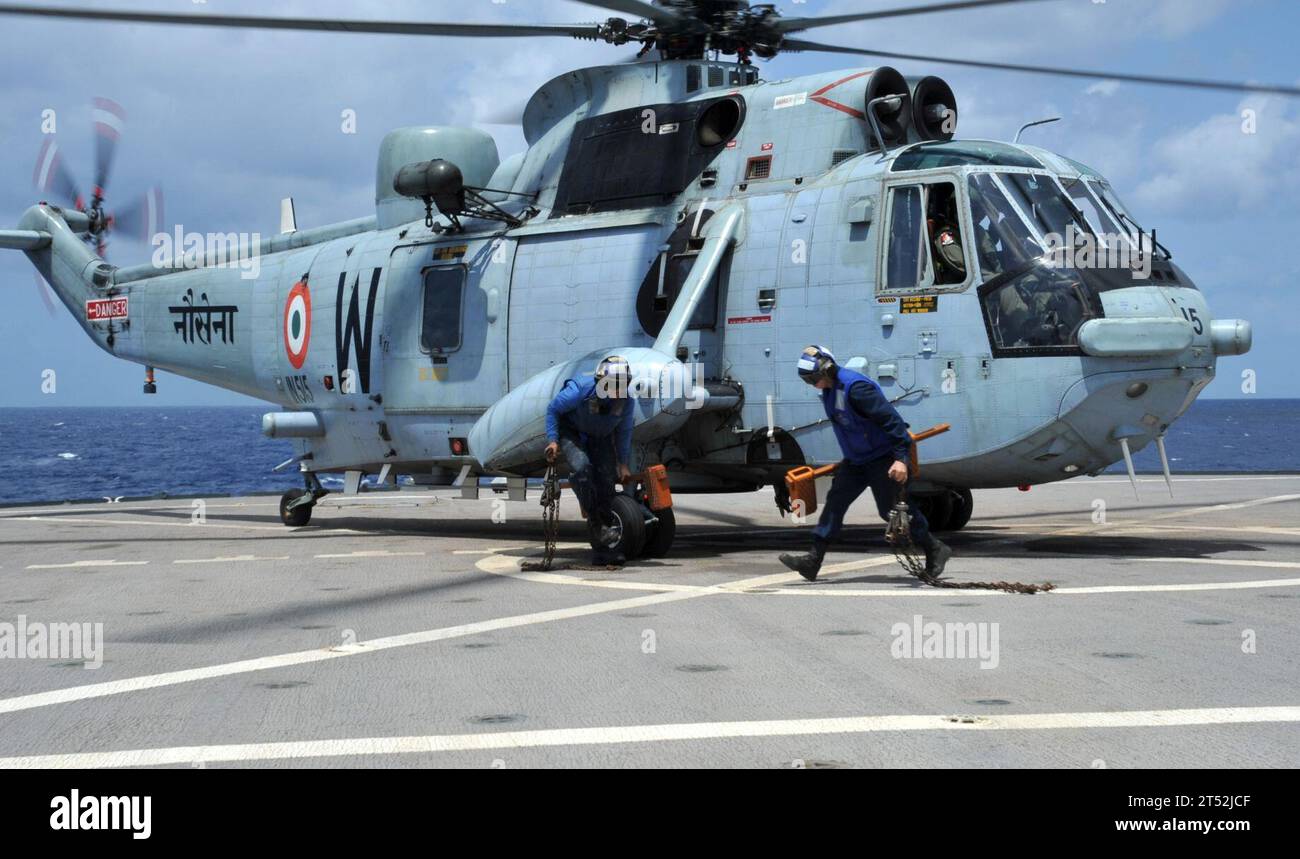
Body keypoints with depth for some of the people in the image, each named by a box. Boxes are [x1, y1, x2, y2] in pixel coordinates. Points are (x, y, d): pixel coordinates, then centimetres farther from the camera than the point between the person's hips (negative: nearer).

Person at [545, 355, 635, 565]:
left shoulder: (626, 401, -20)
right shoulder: (580, 390, -33)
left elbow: (624, 430, -2)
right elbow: (552, 409, -16)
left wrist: (622, 463, -1)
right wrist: (552, 440, -23)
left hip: (600, 438, 4)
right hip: (570, 431, -4)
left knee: (606, 481, -5)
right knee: (581, 466, -33)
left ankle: (603, 550, 0)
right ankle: (595, 523, -22)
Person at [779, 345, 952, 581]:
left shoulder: (855, 388, -26)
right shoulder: (829, 389, 4)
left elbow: (890, 418, -29)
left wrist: (901, 458, -33)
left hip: (883, 460, -9)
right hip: (856, 460, 9)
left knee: (892, 509, -2)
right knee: (836, 500, -2)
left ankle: (935, 551, 17)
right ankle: (813, 560, -4)